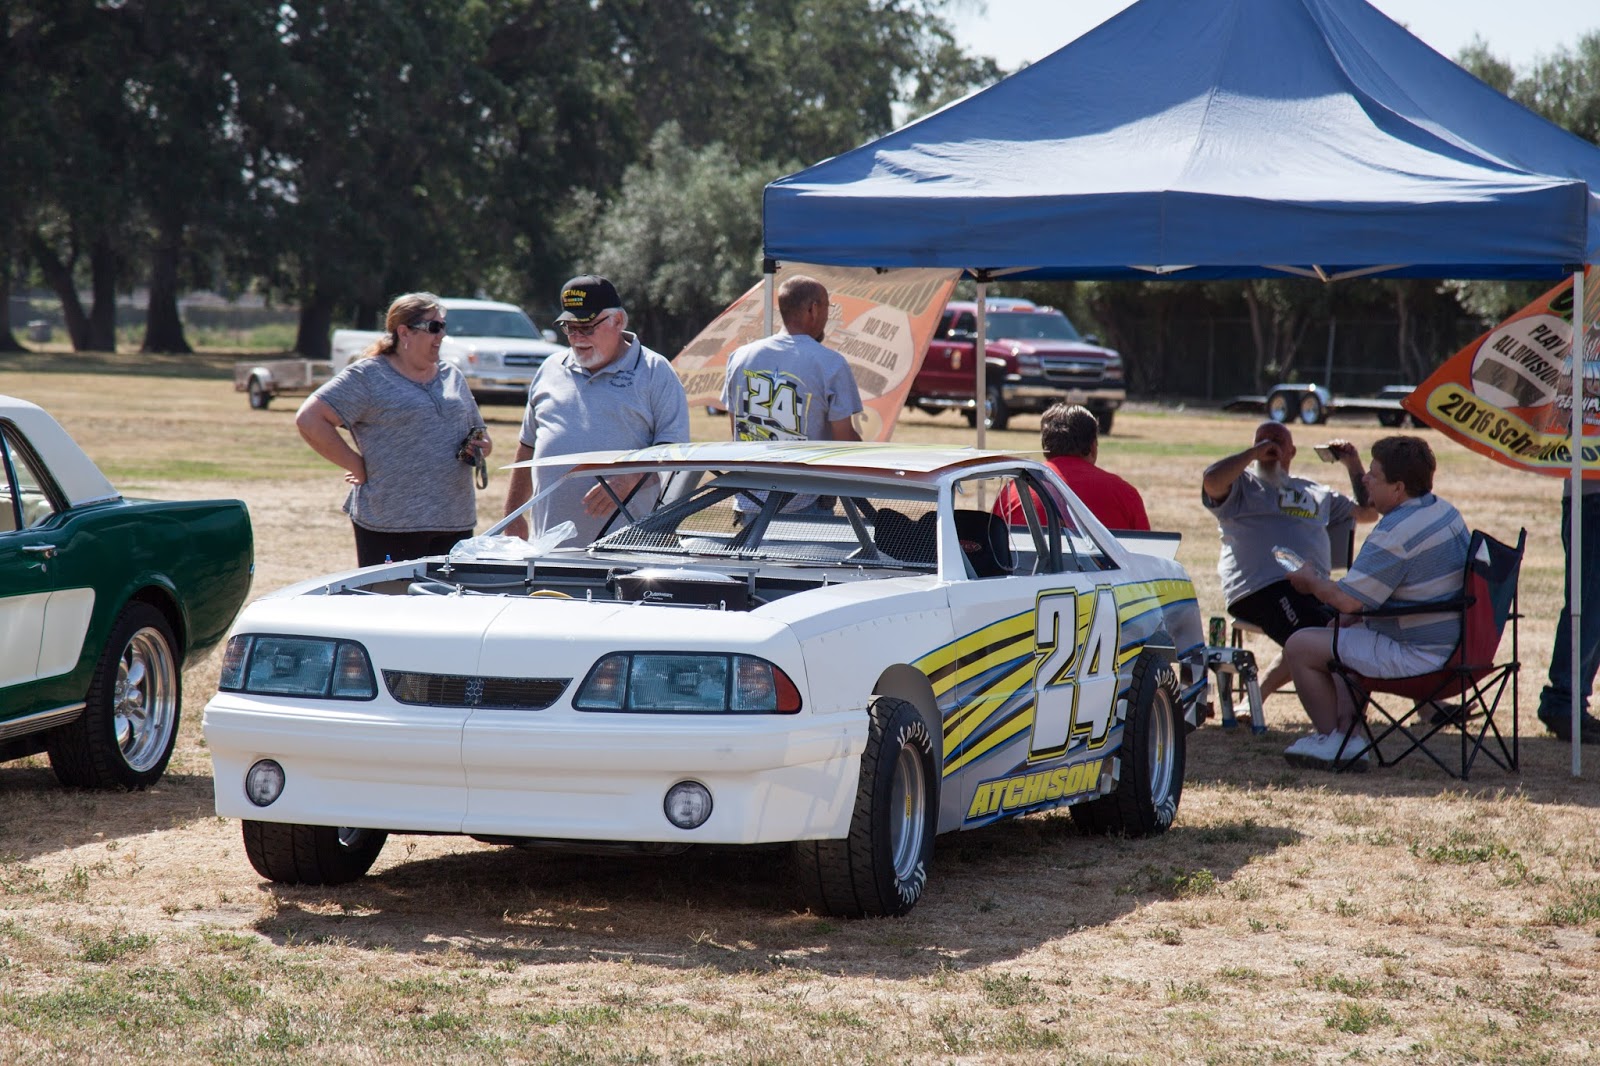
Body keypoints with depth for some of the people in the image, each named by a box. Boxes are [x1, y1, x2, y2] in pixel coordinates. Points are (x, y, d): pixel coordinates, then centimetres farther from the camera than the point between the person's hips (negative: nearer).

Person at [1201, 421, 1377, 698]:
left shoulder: (1315, 493, 34)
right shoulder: (1242, 484, 16)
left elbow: (1367, 512, 40)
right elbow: (1212, 481, -8)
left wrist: (1353, 465, 31)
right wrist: (1254, 453, 3)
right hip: (1260, 589, -6)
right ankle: (1256, 694, -19)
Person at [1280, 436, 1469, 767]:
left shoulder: (1396, 533, -23)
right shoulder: (1446, 512, 9)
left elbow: (1346, 600, -20)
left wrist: (1311, 581, 0)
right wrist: (1349, 618, 17)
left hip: (1419, 658, -10)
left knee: (1299, 647, -1)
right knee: (1344, 629, 31)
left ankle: (1333, 739, 13)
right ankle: (1345, 725, 24)